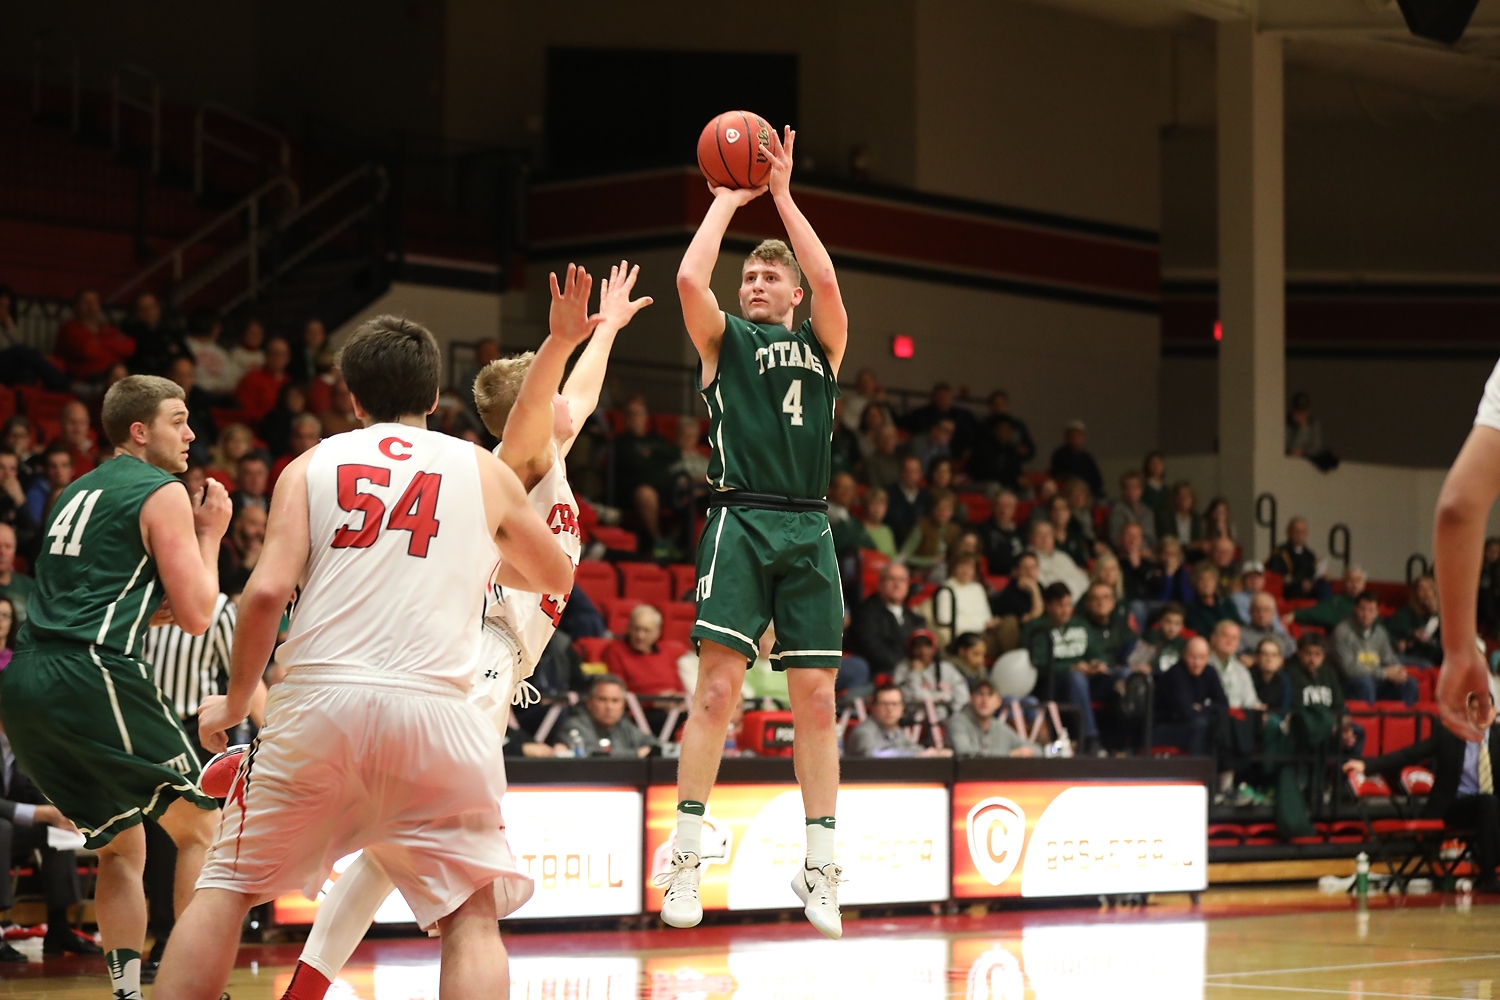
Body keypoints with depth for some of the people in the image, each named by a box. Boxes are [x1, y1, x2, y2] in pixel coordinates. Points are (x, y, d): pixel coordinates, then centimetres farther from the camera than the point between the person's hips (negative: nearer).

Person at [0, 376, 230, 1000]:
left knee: (120, 846, 18)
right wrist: (209, 535, 11)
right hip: (91, 674, -8)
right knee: (200, 826, 6)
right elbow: (195, 615, -2)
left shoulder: (77, 492, 25)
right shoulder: (163, 494, 1)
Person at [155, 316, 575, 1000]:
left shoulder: (311, 466, 12)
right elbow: (557, 578, 31)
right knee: (472, 915, 7)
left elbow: (267, 592, -1)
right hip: (432, 708, 0)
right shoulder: (483, 470, 15)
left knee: (227, 887, 15)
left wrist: (235, 702, 12)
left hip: (317, 701, 1)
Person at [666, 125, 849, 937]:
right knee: (716, 690, -9)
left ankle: (820, 871, 6)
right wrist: (728, 200, 5)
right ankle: (686, 860, -4)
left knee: (816, 699, 2)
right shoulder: (724, 340, 12)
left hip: (808, 530, 2)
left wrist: (782, 195, 2)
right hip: (740, 520, -2)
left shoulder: (822, 345, 16)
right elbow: (689, 278, -7)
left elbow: (826, 279, -3)